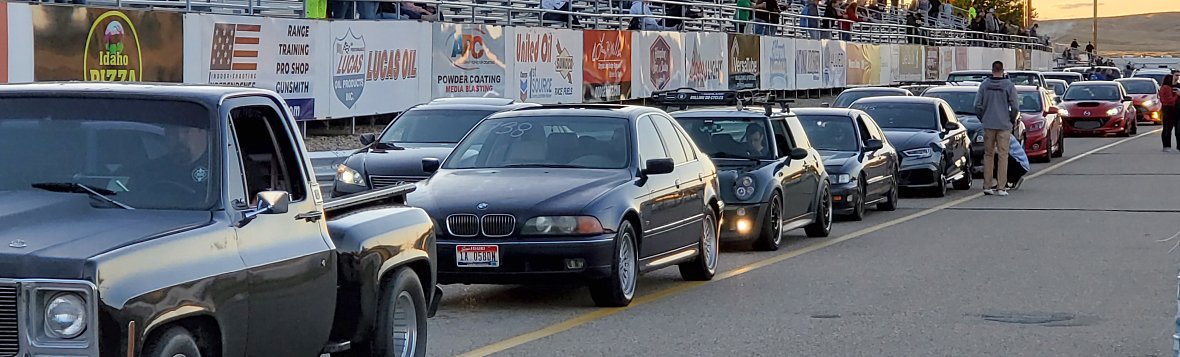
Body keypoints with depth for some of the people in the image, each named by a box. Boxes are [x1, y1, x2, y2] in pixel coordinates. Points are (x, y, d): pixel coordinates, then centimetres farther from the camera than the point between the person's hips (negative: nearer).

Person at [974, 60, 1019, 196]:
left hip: (988, 125, 2)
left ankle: (987, 185, 9)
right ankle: (1001, 187, -1)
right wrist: (1012, 120, 10)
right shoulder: (1009, 85, -6)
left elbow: (978, 105, 0)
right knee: (1003, 155, 1)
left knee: (988, 155, 10)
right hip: (1004, 125, -2)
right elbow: (1015, 106, -6)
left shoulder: (984, 84, 0)